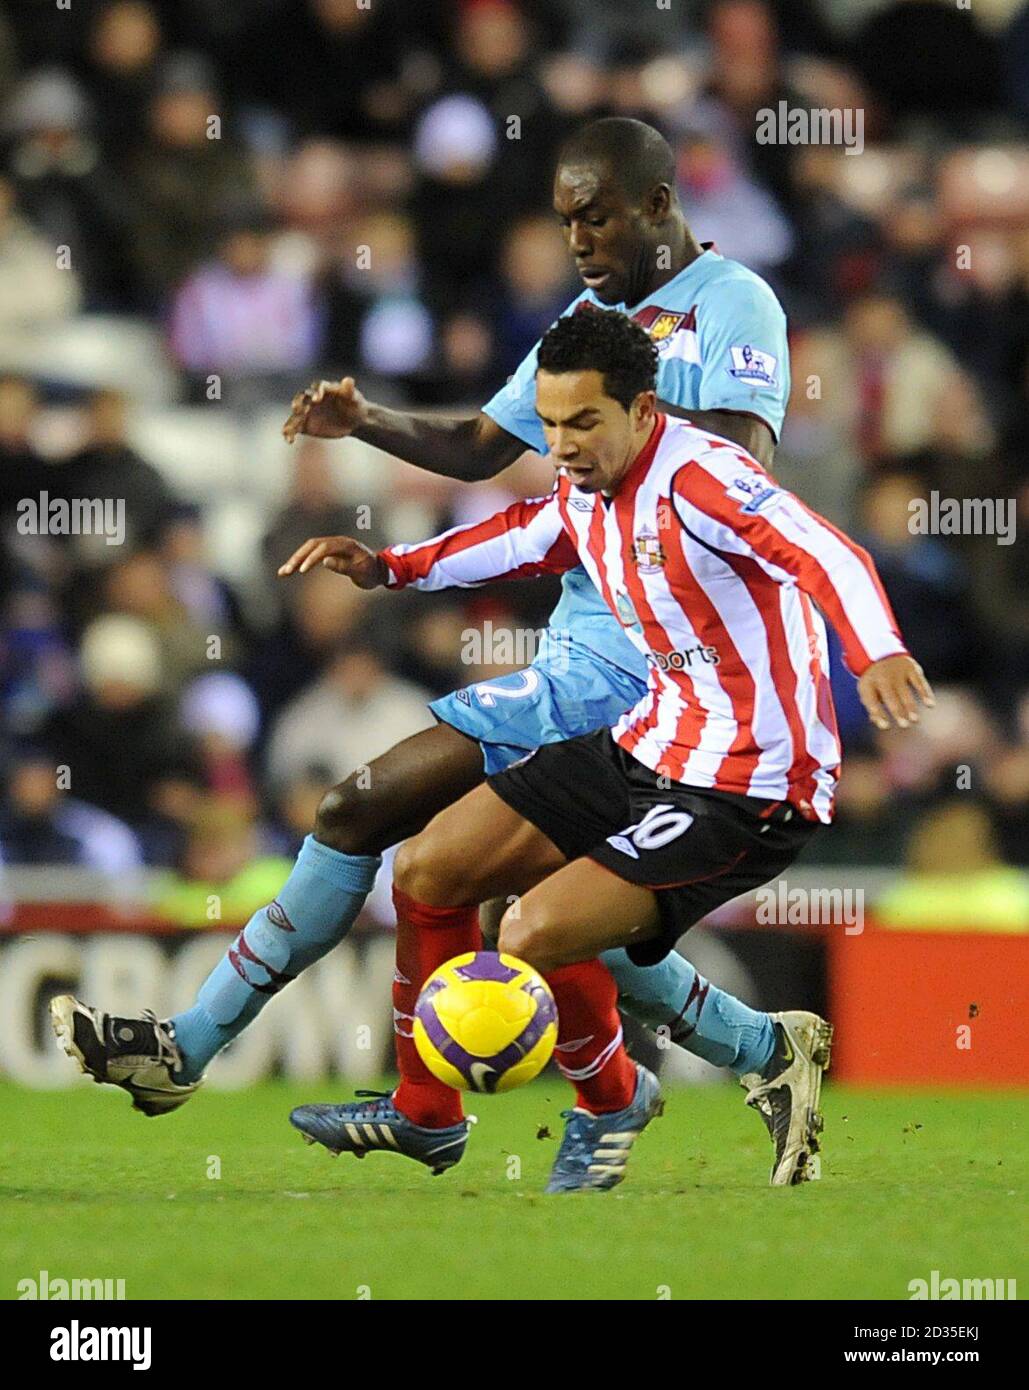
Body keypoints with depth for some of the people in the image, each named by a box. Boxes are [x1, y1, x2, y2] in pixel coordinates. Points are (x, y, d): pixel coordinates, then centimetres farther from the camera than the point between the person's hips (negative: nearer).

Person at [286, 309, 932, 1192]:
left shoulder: (697, 477, -23)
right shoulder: (584, 494, 3)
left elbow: (826, 555, -39)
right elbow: (520, 540, 28)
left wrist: (877, 651, -58)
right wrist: (387, 568, 18)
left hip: (747, 793, -9)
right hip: (648, 746, 9)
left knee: (535, 935, -22)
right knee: (428, 871, 9)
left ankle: (612, 1100, 10)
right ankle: (424, 1116, 27)